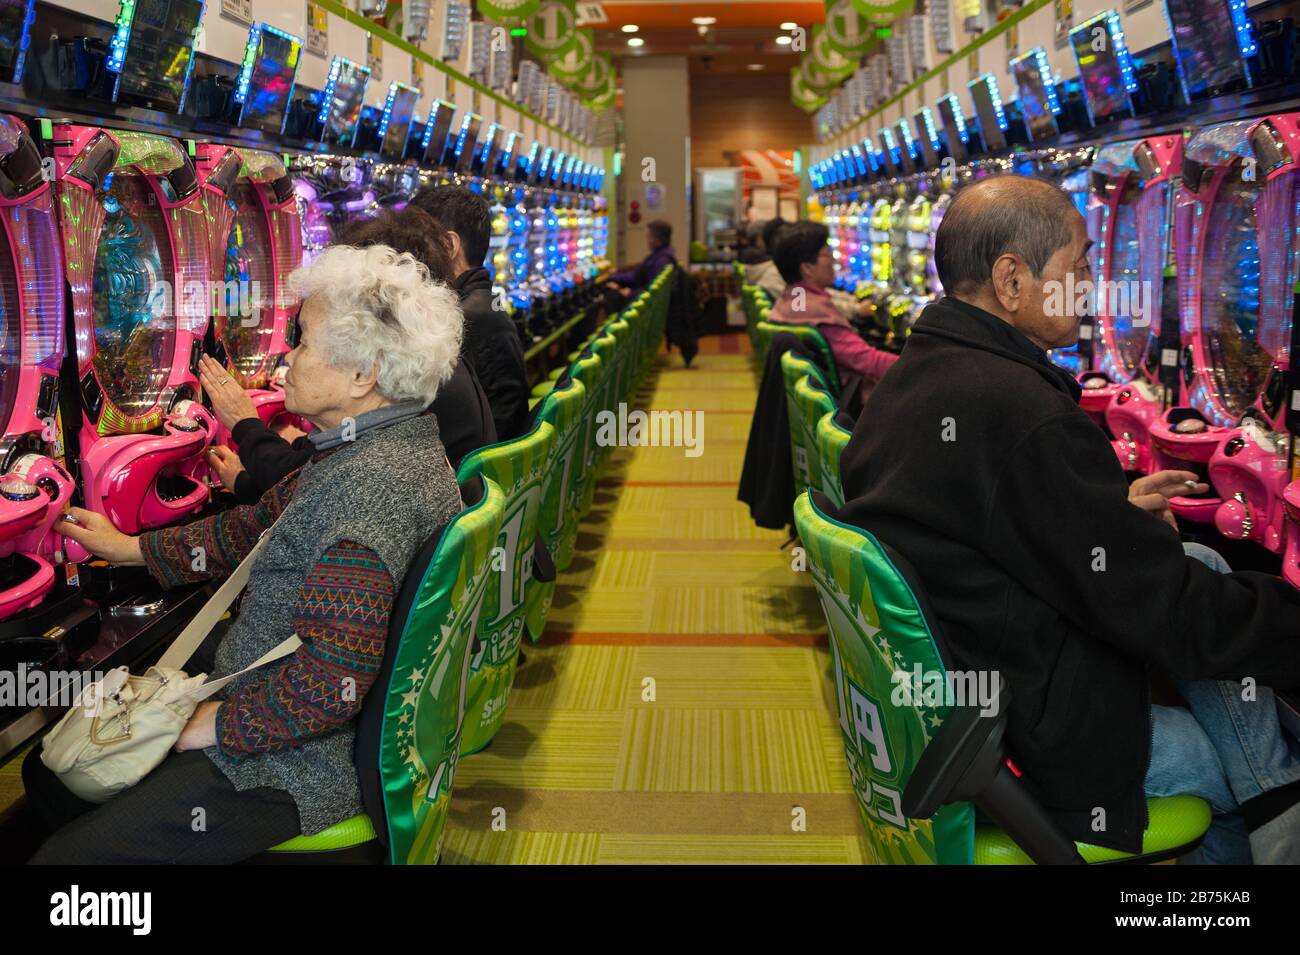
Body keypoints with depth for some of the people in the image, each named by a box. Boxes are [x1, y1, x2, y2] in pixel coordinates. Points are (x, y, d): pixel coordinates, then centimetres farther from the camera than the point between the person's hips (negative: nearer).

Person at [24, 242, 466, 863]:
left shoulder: (371, 483, -28)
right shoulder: (369, 448, 7)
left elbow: (328, 683, -32)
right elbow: (261, 527, 20)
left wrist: (214, 724, -18)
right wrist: (131, 548, 23)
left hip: (301, 765, -11)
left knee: (69, 854, -15)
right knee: (49, 770, 16)